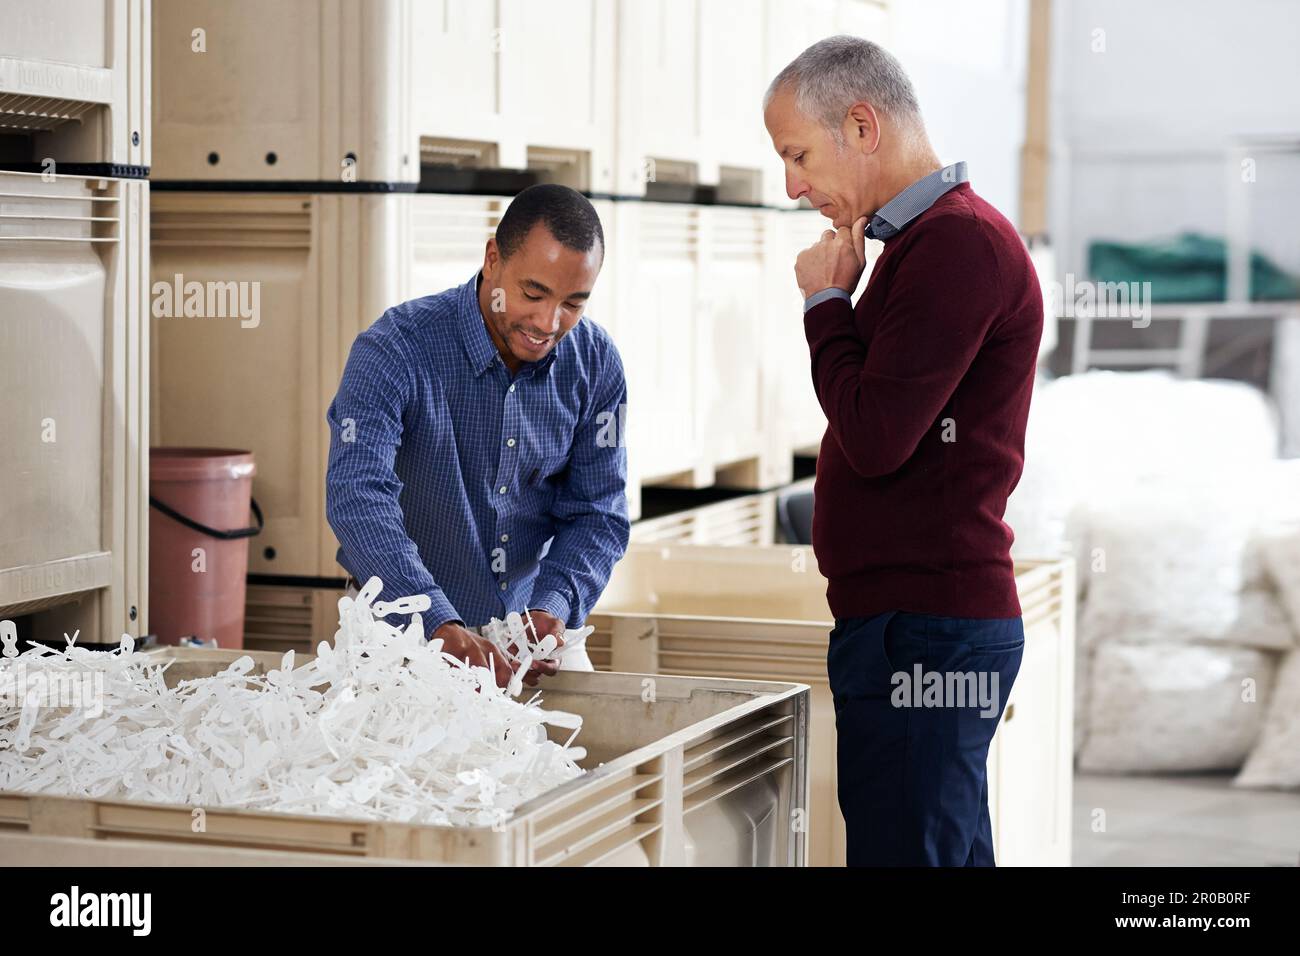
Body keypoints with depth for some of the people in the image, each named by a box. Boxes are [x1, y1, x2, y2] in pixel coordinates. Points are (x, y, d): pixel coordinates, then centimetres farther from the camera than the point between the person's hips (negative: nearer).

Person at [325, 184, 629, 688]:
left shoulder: (595, 363, -2)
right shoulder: (396, 350, -16)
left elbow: (597, 513, 2)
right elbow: (358, 495, -28)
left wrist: (553, 608, -18)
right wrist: (441, 626, -40)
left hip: (535, 632, 3)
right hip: (409, 641, -3)